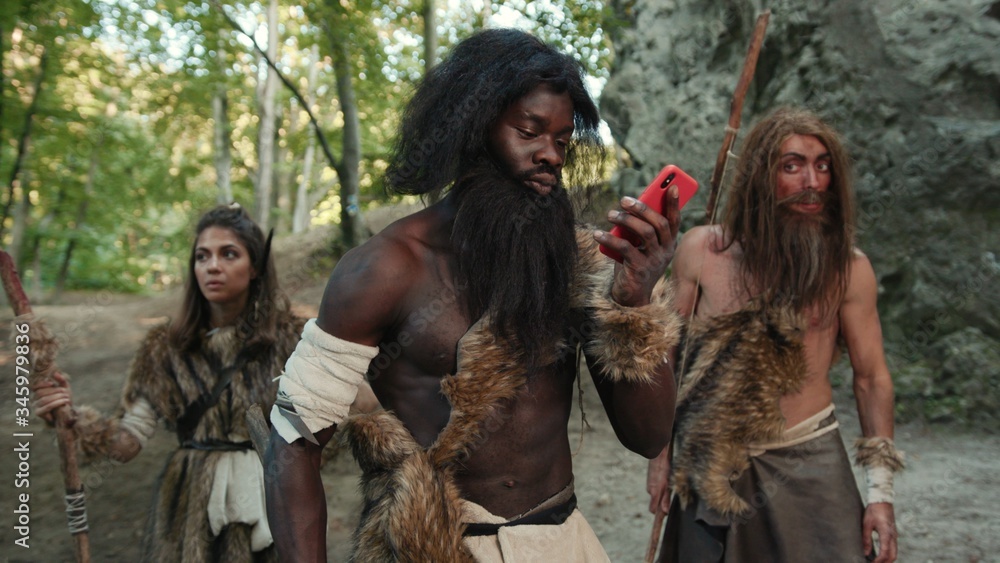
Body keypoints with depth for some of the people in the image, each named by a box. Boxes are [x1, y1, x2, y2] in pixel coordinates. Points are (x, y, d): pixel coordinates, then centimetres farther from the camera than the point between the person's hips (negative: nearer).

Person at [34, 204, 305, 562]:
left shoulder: (290, 338, -4)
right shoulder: (166, 348, -1)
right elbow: (129, 439, -5)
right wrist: (74, 419, -21)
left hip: (272, 505, -1)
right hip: (191, 508, 1)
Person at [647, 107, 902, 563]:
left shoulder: (849, 267, -8)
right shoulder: (702, 249, -8)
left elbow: (871, 377, 0)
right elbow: (669, 354, 1)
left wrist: (880, 490, -2)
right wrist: (660, 452, 3)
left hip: (808, 460, 0)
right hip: (713, 464, 1)